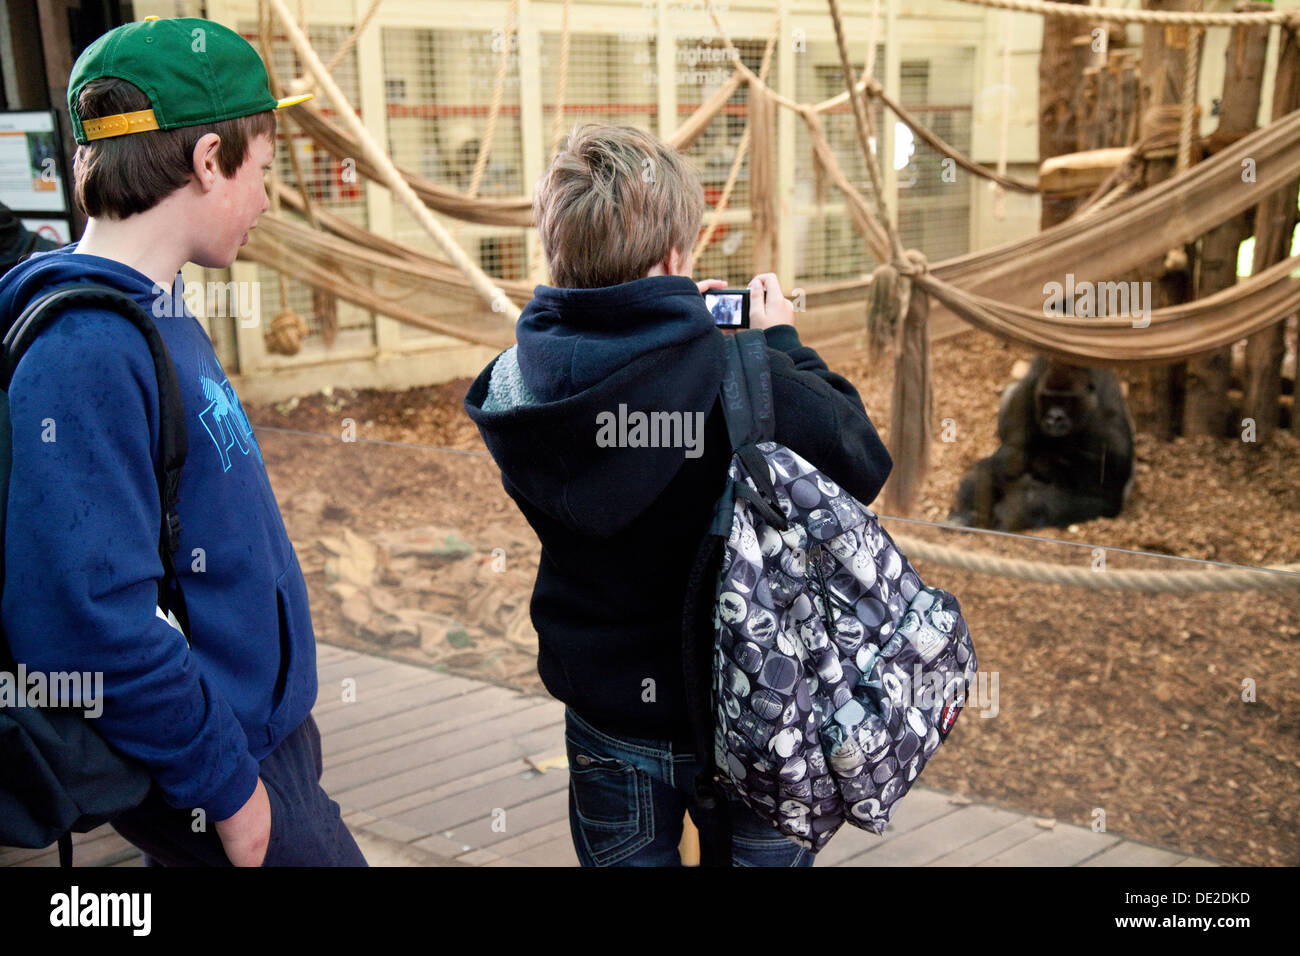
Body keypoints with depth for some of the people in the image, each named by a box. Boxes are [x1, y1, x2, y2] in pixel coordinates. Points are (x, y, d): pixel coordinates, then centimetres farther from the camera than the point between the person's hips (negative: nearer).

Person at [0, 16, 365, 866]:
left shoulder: (160, 316, 5)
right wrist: (225, 787, -18)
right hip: (207, 769, -8)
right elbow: (89, 620, -28)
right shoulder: (83, 354, -25)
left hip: (260, 724, 9)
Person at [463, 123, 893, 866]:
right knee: (765, 854, 21)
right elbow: (864, 466, -12)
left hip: (604, 715, 4)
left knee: (626, 859, 25)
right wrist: (785, 347, 0)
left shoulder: (515, 383, -14)